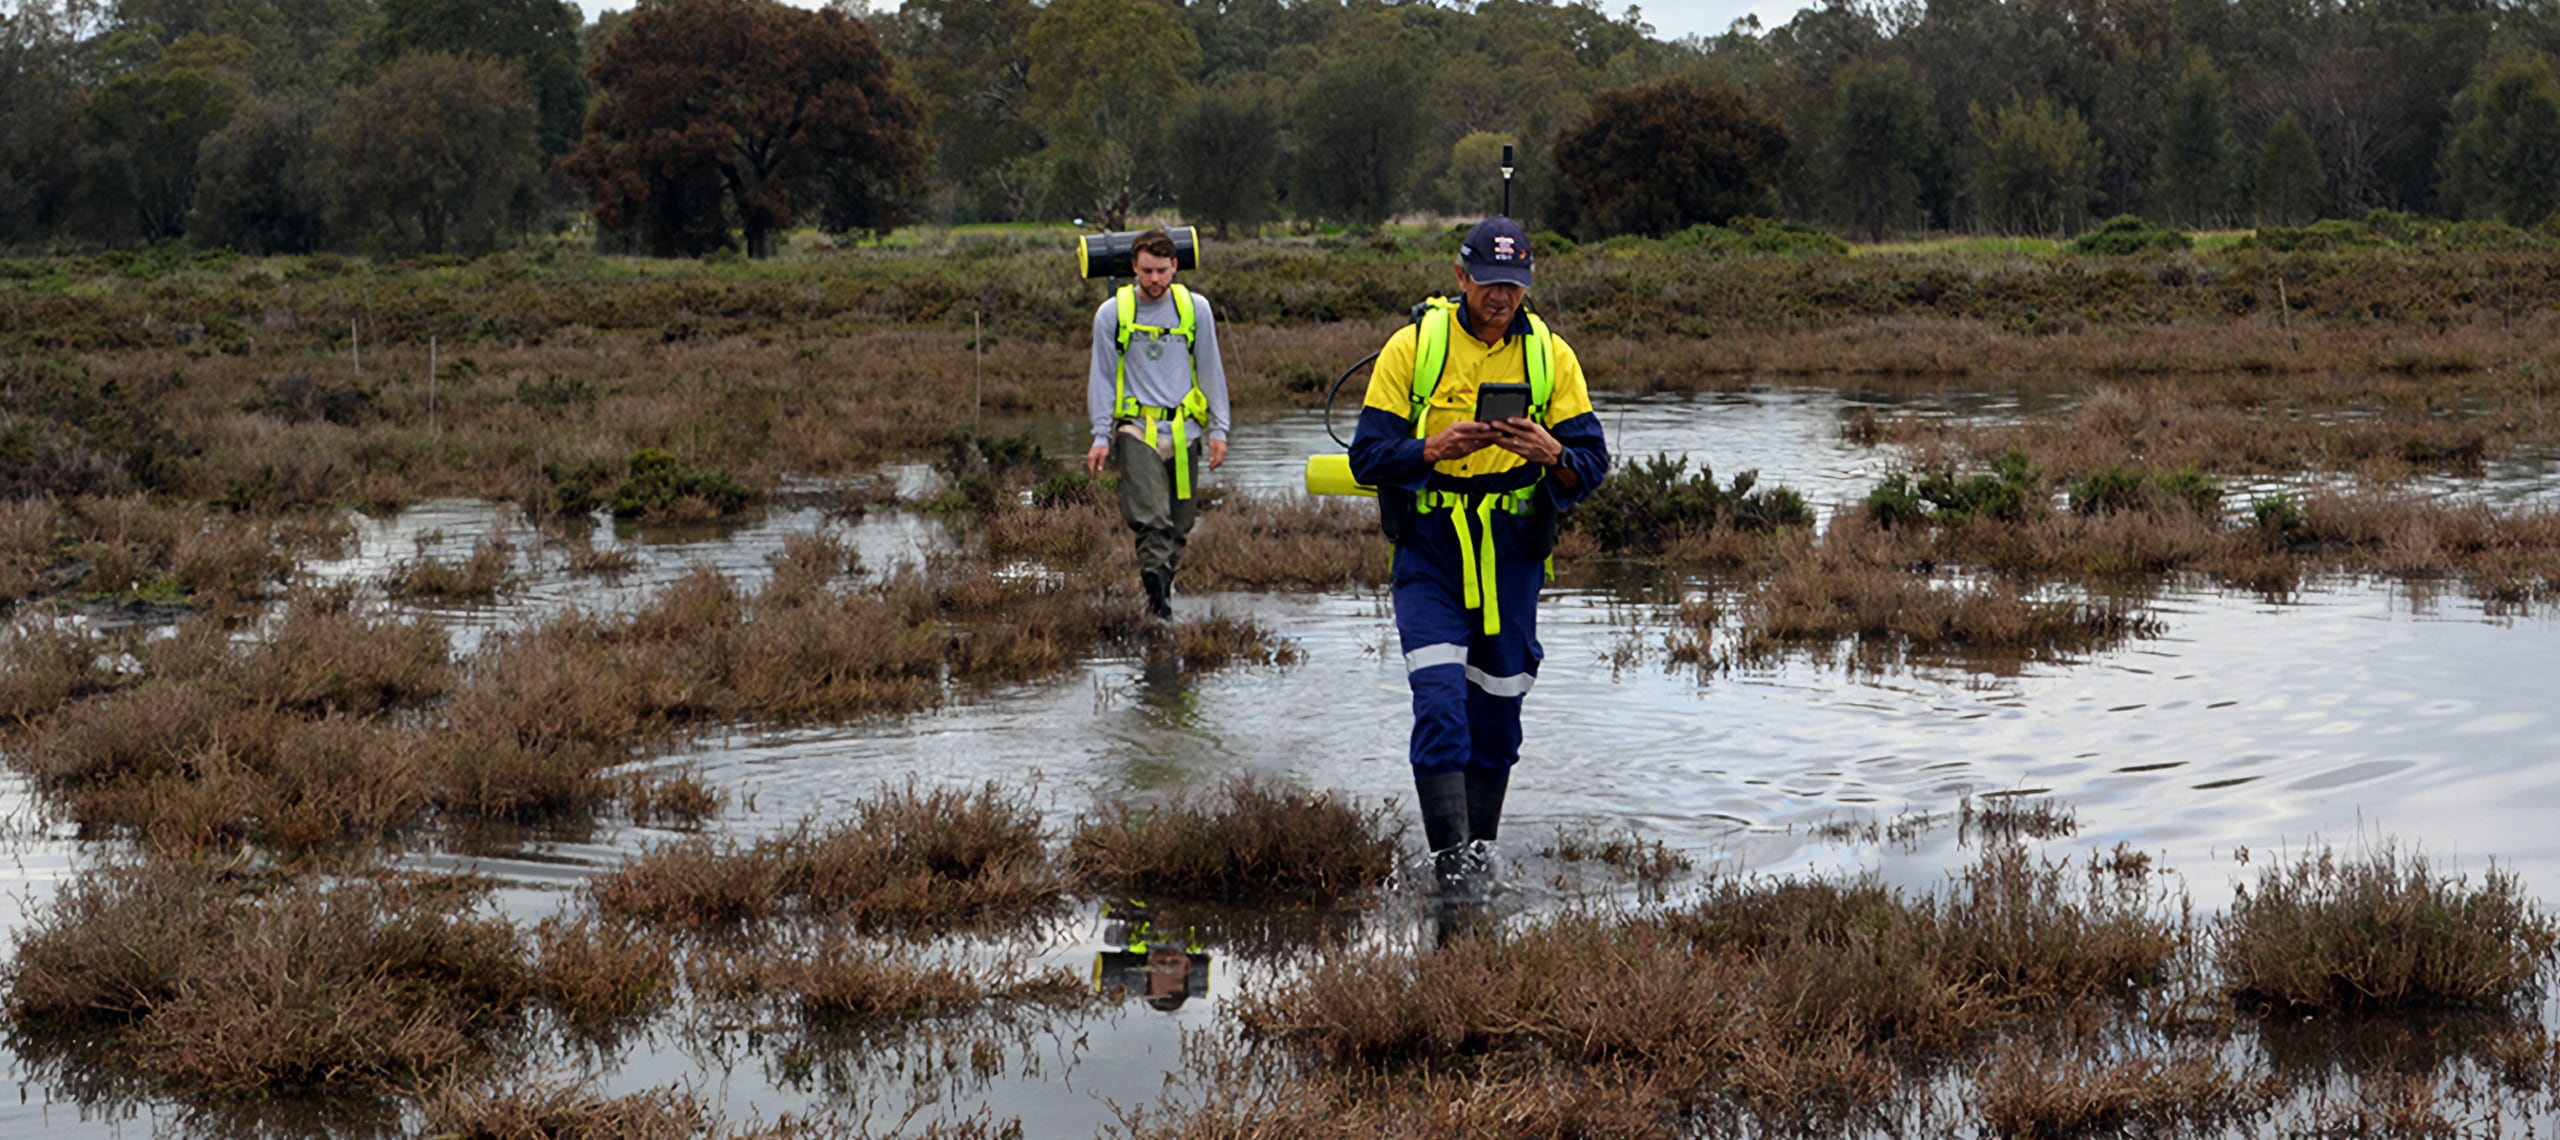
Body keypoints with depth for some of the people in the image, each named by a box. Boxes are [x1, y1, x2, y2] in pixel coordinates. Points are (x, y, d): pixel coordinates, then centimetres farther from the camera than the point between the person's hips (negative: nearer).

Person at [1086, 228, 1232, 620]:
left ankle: (1160, 591, 18)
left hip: (1184, 431, 3)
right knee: (1151, 518, -18)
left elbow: (1211, 371, 13)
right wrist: (1101, 437, 1)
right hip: (1136, 429, -3)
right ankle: (1159, 597, -23)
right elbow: (1102, 377, 8)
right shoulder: (1112, 313, 3)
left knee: (1179, 524, 4)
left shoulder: (1196, 308, 8)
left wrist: (1218, 430, 8)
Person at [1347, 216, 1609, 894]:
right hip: (1428, 552, -2)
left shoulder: (1551, 356, 3)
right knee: (1440, 699, -15)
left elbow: (1592, 464, -2)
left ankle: (1480, 841, 27)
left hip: (1512, 557, 2)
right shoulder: (1413, 347, -3)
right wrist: (1436, 448, -26)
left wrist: (1552, 454, -25)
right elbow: (1368, 455, -7)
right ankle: (1449, 852, -14)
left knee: (1497, 707, 10)